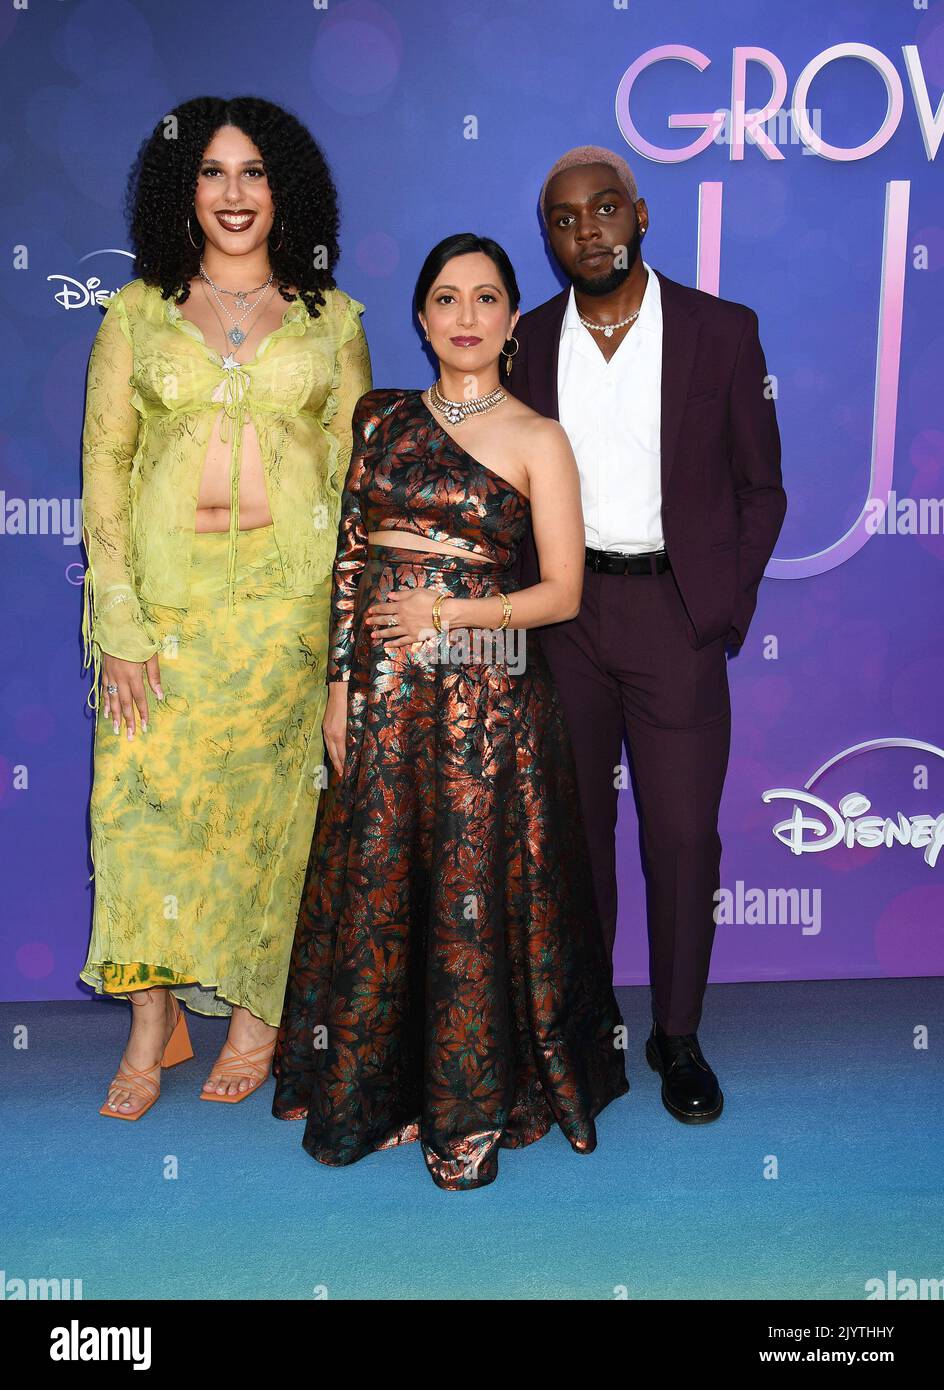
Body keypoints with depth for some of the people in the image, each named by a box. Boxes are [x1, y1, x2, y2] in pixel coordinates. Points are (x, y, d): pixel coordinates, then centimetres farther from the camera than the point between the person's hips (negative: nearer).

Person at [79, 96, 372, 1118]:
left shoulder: (331, 319, 8)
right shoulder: (137, 314, 7)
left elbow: (356, 470, 7)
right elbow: (103, 465, 3)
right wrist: (117, 619, -6)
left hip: (287, 595, 0)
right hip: (164, 592, 1)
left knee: (268, 799, 5)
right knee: (142, 791, -2)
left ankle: (256, 1009, 22)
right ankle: (153, 1022, 15)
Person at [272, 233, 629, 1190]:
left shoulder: (537, 440, 1)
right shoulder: (381, 419, 11)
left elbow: (563, 592, -2)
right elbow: (348, 561, 9)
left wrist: (452, 612, -13)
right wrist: (340, 687, 3)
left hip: (487, 697, -3)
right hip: (384, 693, 3)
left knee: (473, 897, 1)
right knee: (373, 891, 9)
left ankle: (471, 1109, 19)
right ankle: (372, 1093, 28)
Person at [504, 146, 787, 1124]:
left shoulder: (723, 331, 2)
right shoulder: (526, 342, 7)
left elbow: (760, 487, 4)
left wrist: (727, 609, -4)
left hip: (676, 610, -1)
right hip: (562, 611, 2)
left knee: (684, 834, 1)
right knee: (574, 828, 9)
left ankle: (678, 1036, 19)